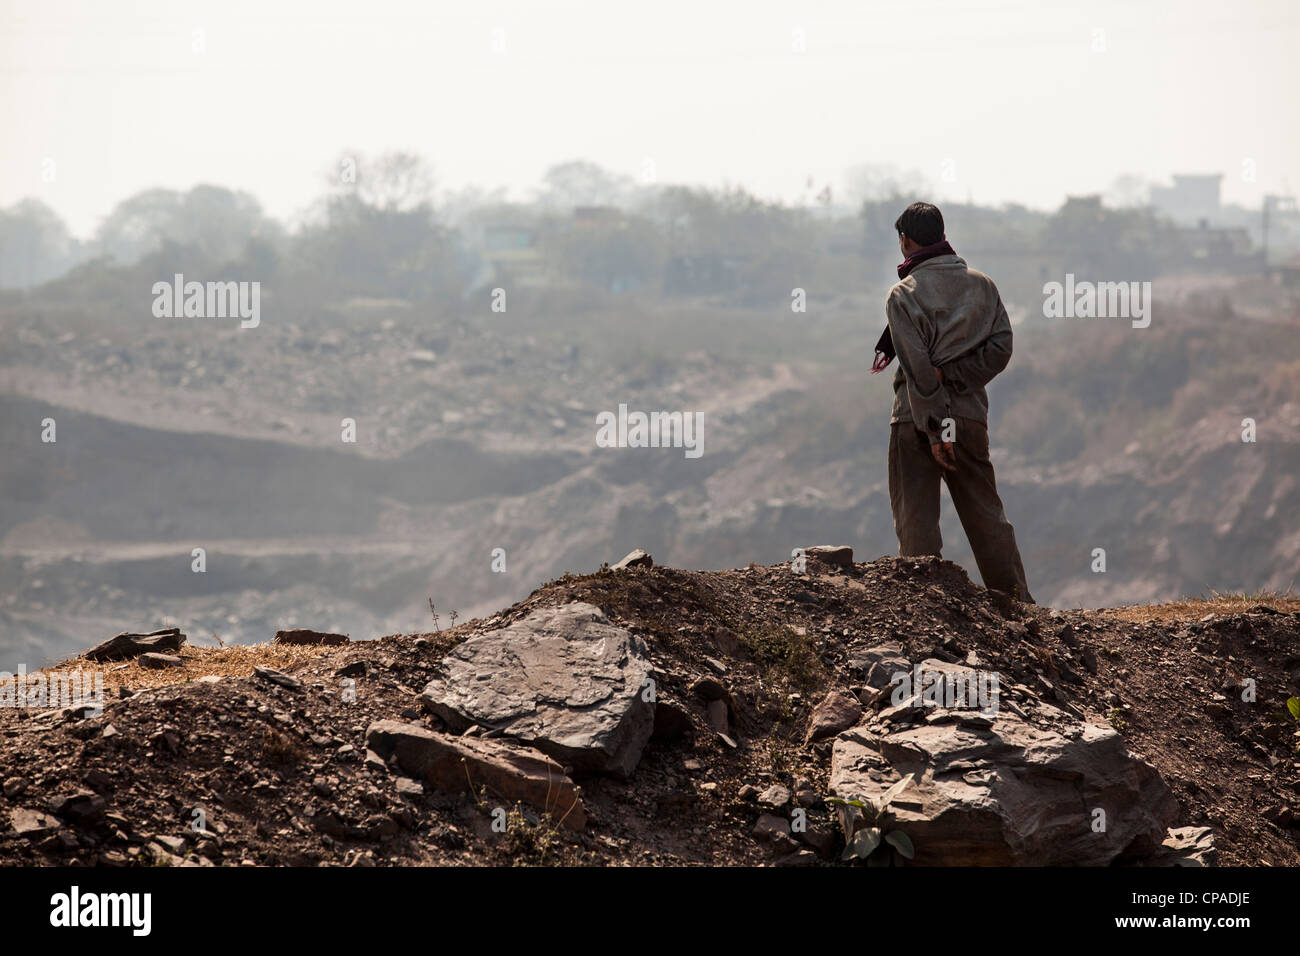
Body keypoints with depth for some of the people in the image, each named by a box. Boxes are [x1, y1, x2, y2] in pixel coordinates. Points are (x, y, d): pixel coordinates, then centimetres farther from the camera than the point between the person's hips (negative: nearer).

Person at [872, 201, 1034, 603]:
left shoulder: (903, 294, -8)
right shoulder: (982, 285, 7)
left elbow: (918, 369, -15)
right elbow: (1000, 348, -1)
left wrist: (936, 429, -15)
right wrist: (953, 376, -5)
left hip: (916, 419, -5)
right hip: (971, 415, 5)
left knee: (915, 518, 2)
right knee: (986, 514, 12)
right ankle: (1017, 602, 12)